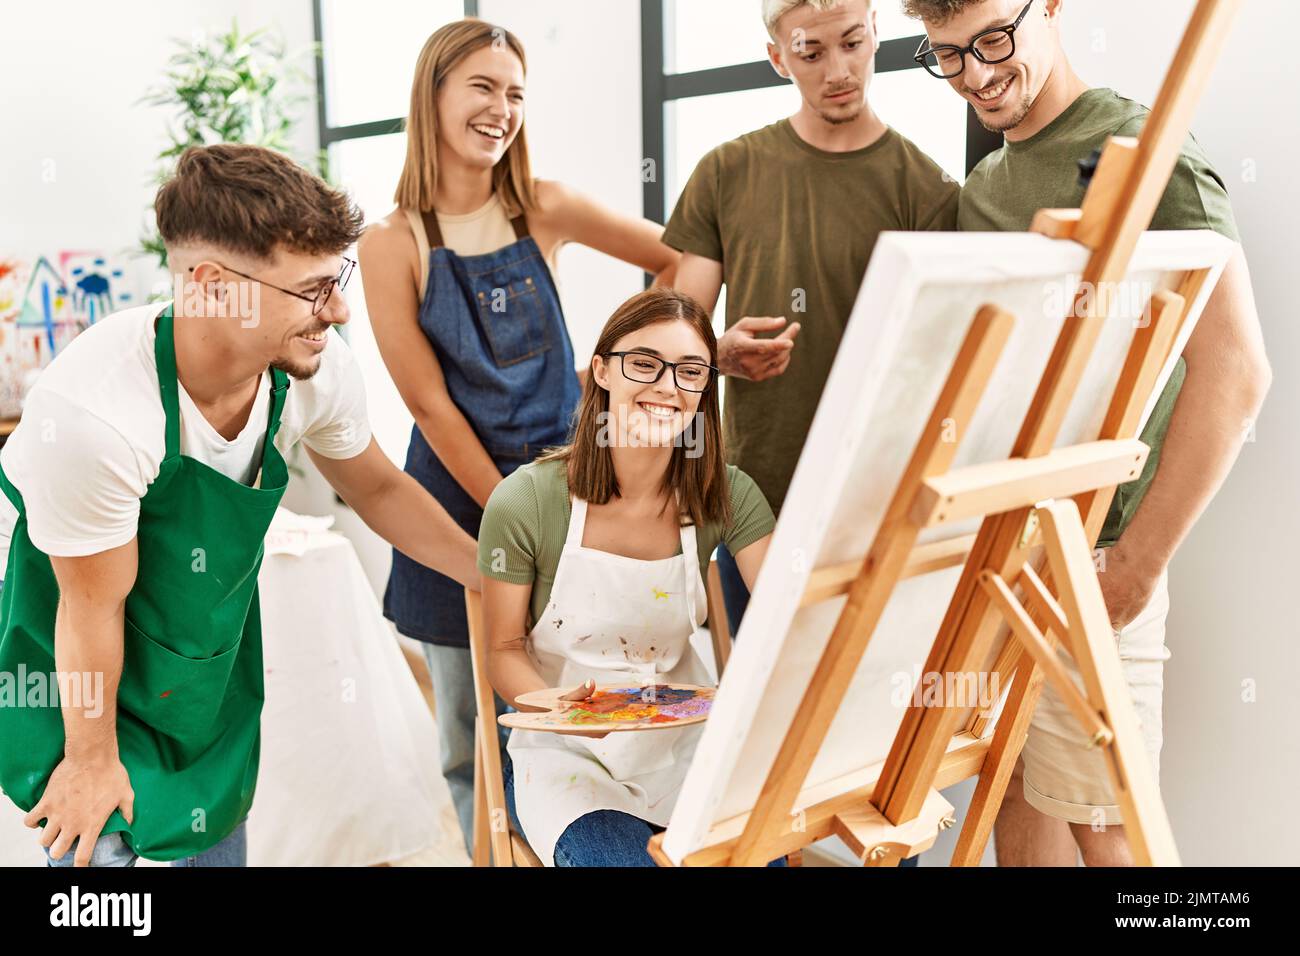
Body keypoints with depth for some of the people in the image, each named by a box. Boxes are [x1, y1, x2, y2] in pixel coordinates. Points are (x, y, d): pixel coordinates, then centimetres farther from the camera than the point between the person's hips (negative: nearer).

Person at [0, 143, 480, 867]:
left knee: (220, 828, 14)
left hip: (210, 607, 5)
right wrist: (92, 758, -9)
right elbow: (95, 604, -24)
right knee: (95, 840, -1)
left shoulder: (319, 367, -23)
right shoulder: (92, 413, -38)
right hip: (60, 621, -4)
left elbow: (376, 487, -2)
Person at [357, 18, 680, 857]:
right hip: (459, 494, -1)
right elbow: (431, 406, -8)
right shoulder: (393, 244, -6)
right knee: (472, 738, 9)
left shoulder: (545, 209, 0)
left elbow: (674, 260, 9)